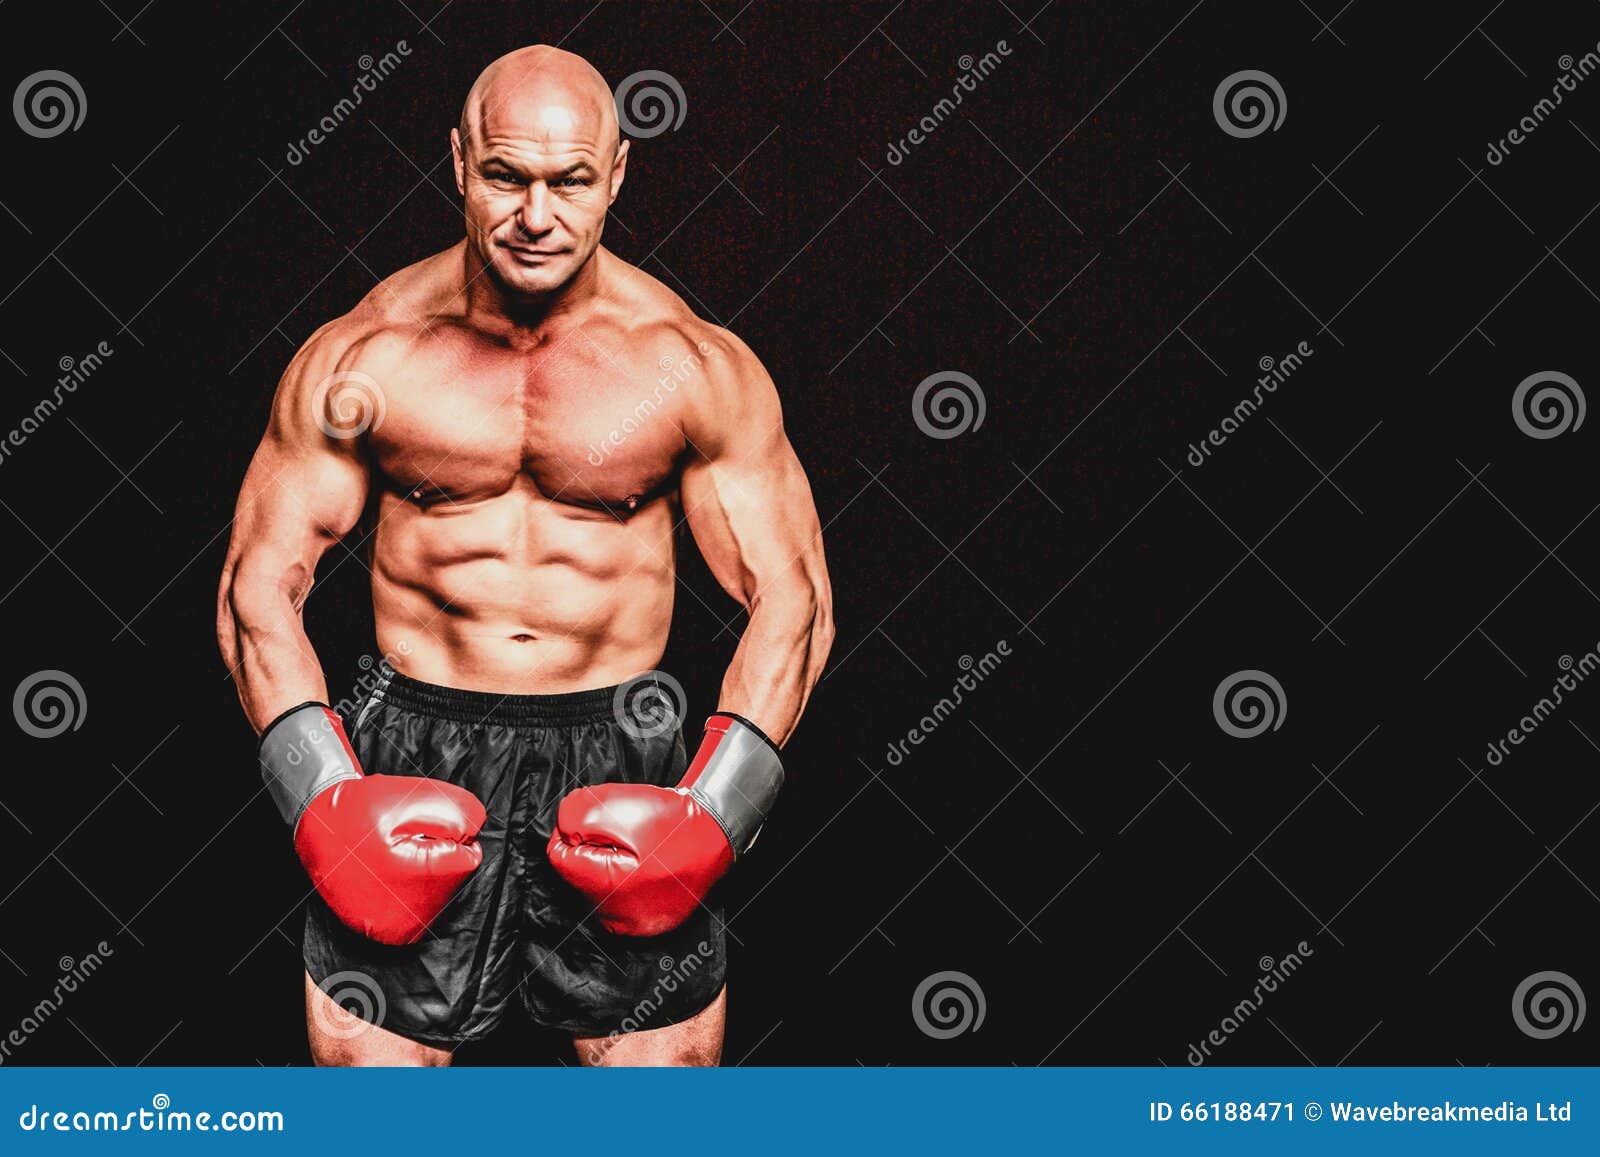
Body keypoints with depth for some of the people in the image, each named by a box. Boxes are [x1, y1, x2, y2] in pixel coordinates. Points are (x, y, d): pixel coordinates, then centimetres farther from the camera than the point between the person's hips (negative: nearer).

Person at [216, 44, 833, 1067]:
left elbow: (791, 599, 0)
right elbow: (260, 584, 2)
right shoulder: (362, 359, -2)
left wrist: (715, 813, -13)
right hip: (415, 756, 0)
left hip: (622, 758, 0)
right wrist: (322, 802, -11)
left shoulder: (697, 367, -2)